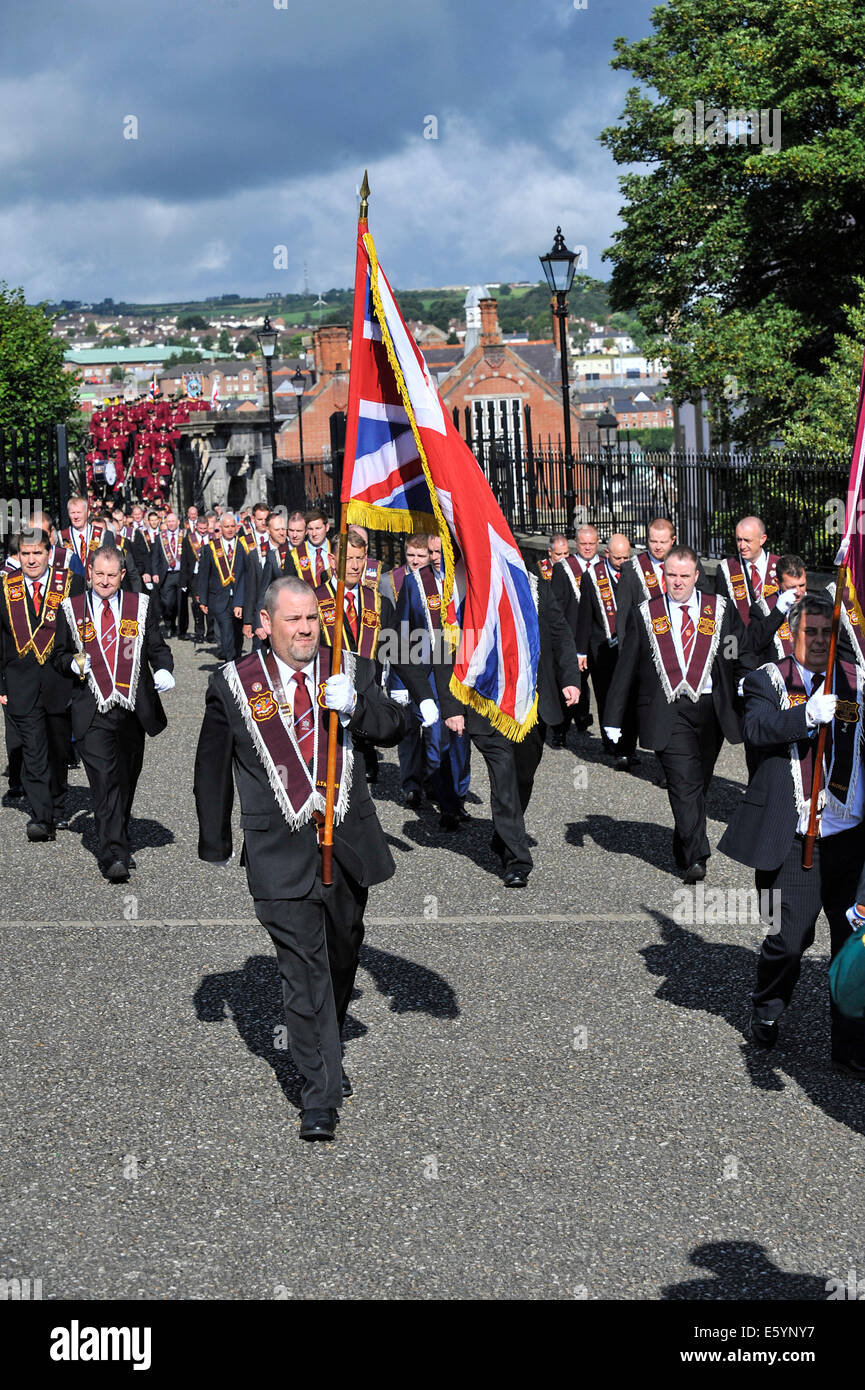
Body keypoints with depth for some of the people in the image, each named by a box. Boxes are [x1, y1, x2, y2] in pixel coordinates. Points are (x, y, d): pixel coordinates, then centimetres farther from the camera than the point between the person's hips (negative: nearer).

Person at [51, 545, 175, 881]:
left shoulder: (140, 606, 9)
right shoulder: (71, 609, 7)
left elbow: (158, 647, 11)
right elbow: (58, 655, 13)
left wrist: (163, 670, -10)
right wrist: (73, 663, -10)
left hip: (133, 710, 3)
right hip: (93, 713, -2)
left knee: (126, 782, 13)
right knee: (106, 781, -15)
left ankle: (117, 845, 31)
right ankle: (114, 856, -21)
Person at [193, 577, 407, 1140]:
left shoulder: (350, 670, 2)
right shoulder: (234, 684, -2)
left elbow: (395, 729, -2)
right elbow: (212, 767, 6)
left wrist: (355, 704, -22)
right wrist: (215, 843, 8)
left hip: (349, 843, 3)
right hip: (281, 852, -3)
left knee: (342, 955, 19)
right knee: (304, 971, -6)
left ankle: (329, 1049, 44)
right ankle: (321, 1095, 0)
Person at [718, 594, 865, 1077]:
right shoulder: (769, 680, 5)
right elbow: (757, 729, -14)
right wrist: (808, 714, -28)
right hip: (794, 836, -2)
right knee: (790, 937, -1)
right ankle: (767, 1010, 31)